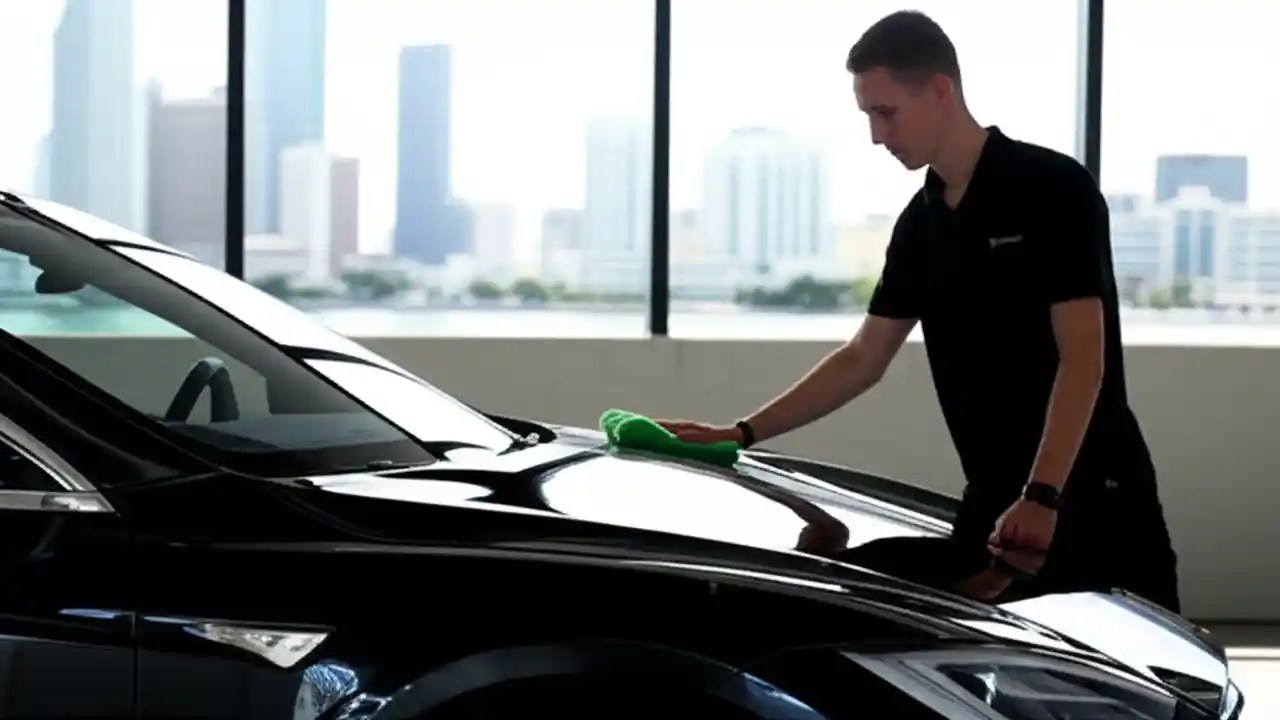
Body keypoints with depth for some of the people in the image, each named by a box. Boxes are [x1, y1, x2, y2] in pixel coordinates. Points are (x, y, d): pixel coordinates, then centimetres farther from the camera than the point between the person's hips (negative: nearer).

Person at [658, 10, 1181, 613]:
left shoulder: (1053, 187, -10)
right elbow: (863, 359, 16)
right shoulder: (920, 222, 11)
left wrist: (1042, 496, -23)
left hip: (1093, 495, -6)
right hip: (996, 500, 6)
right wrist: (742, 434, 10)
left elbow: (1082, 358, -15)